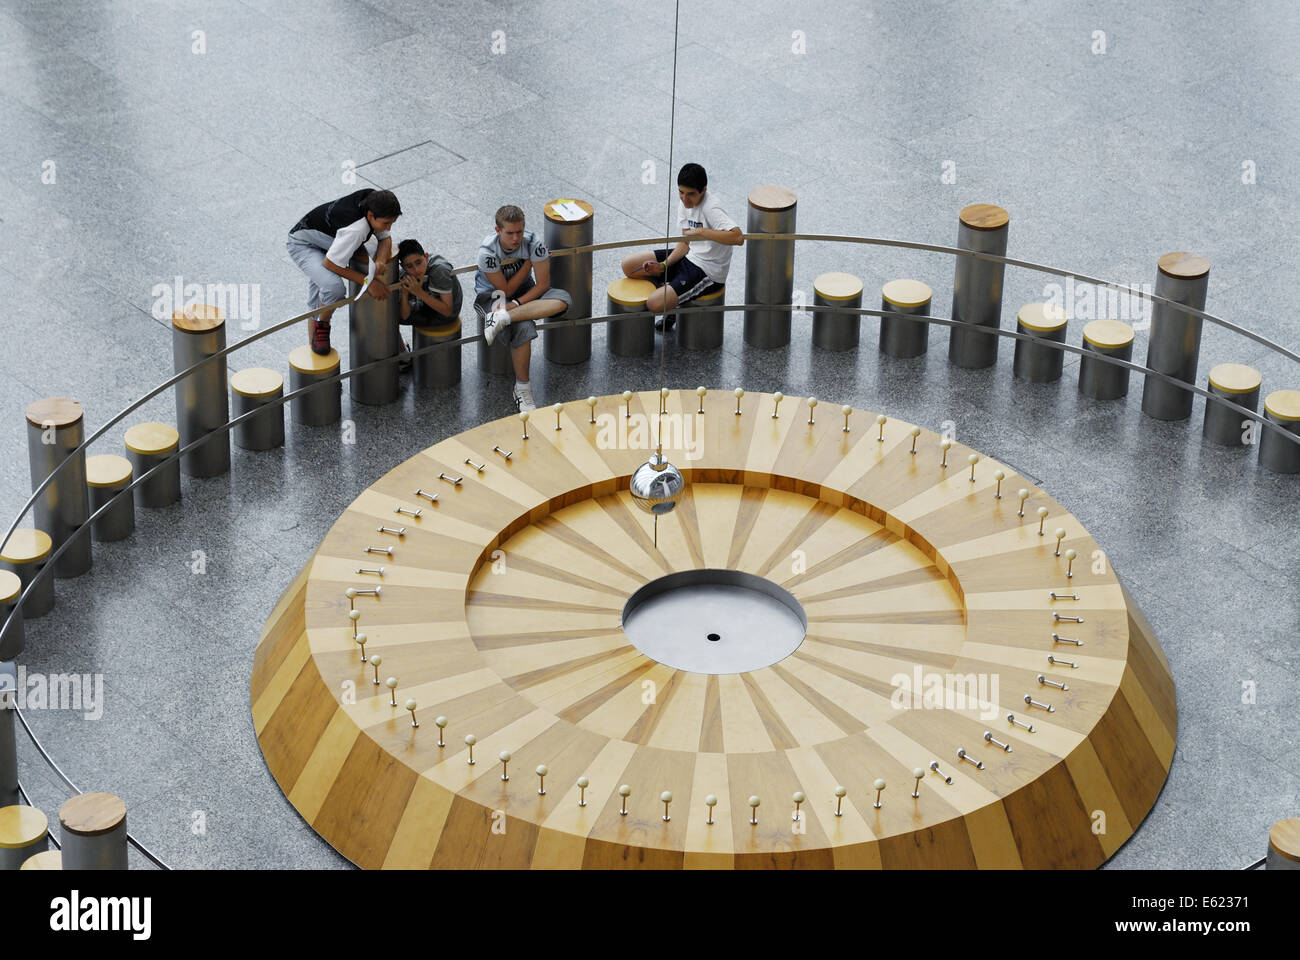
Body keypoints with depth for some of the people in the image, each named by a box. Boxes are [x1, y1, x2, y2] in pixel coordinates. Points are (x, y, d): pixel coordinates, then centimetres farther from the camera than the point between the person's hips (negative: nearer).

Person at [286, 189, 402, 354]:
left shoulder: (373, 200, -17)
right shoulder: (356, 229, -42)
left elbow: (385, 239, -1)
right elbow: (330, 263, -33)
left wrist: (380, 261, -24)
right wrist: (368, 282, -27)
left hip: (327, 240, 9)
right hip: (303, 244, -9)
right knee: (334, 286, -28)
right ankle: (322, 326, -4)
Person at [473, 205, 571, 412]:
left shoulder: (533, 243, -17)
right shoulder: (487, 251, -24)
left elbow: (543, 284, -15)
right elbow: (506, 290, -20)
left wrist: (516, 304, -29)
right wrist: (529, 261, -21)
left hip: (526, 293, 4)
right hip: (491, 296, -3)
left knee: (562, 299, -28)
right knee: (523, 328, -35)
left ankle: (503, 317, -36)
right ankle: (522, 388, -22)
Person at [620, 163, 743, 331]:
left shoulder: (711, 208, -25)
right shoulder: (685, 203, 2)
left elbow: (738, 238, -39)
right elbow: (686, 243, 8)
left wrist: (701, 232, -36)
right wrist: (663, 265, -7)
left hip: (708, 272, -9)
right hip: (690, 257, 9)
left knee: (655, 304, -22)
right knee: (629, 265, 4)